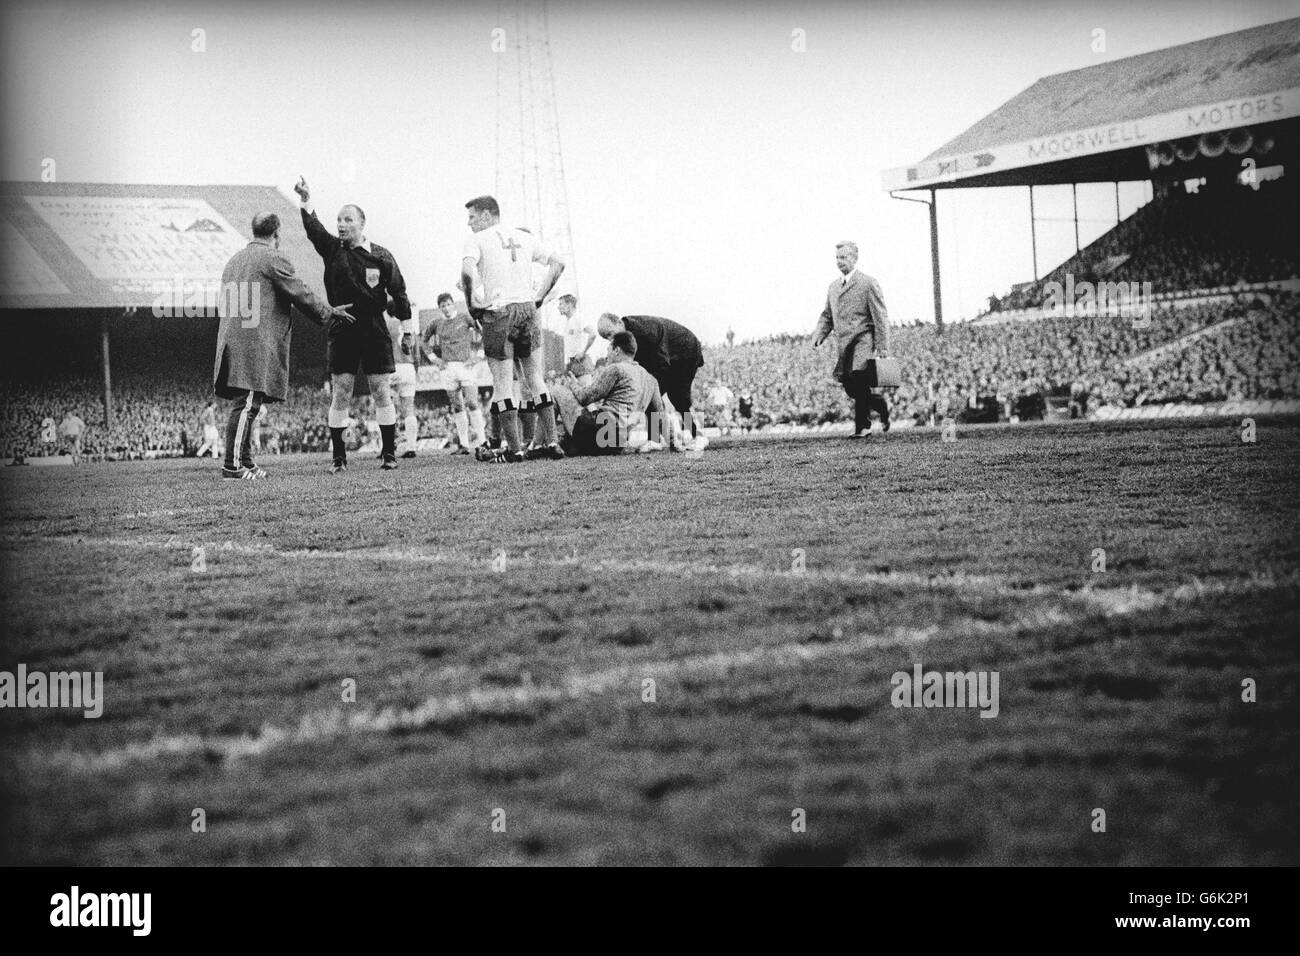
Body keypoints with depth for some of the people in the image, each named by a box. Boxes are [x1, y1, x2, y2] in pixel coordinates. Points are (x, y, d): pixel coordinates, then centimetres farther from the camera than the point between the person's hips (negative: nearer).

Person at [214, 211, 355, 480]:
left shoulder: (234, 261, 21)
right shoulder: (273, 259, -6)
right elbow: (301, 295, -4)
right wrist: (330, 313, 9)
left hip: (231, 340, 9)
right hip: (257, 344, -9)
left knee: (246, 406, 12)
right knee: (246, 405, -10)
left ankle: (245, 461, 14)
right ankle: (232, 465, -14)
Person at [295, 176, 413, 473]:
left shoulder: (381, 256, 0)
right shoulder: (333, 250, 4)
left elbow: (399, 292, 5)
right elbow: (314, 231, -14)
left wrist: (408, 329, 6)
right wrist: (307, 203, -29)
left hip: (375, 333, -1)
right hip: (342, 332, 1)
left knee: (381, 393, 1)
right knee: (340, 395, 0)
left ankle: (389, 452, 8)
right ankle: (338, 456, 4)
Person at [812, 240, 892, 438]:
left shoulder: (868, 284, -2)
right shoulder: (833, 287, 19)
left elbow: (881, 318, -5)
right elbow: (827, 316, 24)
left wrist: (882, 349, -11)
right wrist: (819, 335, 3)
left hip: (862, 341, -6)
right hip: (842, 345, 6)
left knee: (859, 384, -15)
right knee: (850, 388, 3)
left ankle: (862, 427, -8)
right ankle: (881, 404, 26)